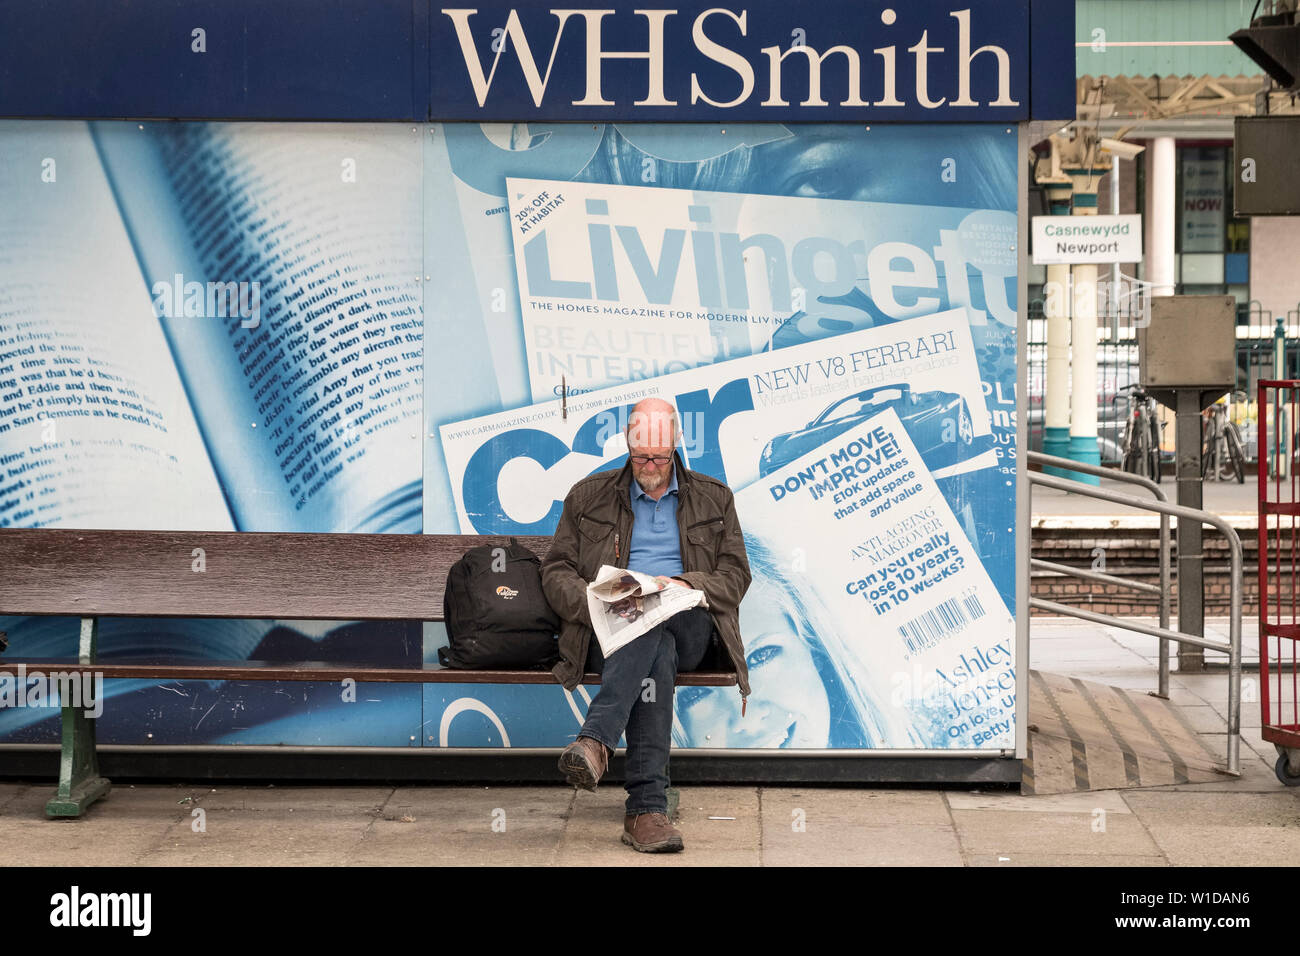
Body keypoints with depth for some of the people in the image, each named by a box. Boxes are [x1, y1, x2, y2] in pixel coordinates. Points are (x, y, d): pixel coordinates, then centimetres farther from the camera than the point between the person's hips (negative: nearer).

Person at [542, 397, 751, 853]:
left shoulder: (714, 498, 20)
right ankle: (647, 806, -48)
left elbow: (735, 574, 12)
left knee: (651, 621, -38)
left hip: (688, 628, 1)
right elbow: (556, 571, 13)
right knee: (656, 653, -37)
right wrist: (593, 601, -9)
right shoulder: (589, 496, 19)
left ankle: (596, 741, -48)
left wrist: (686, 584, -10)